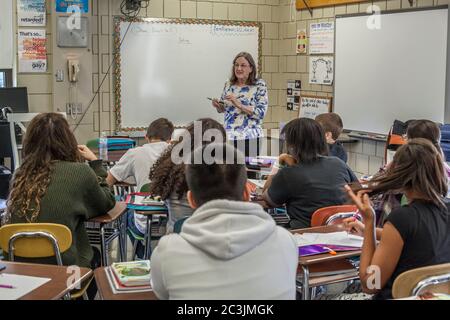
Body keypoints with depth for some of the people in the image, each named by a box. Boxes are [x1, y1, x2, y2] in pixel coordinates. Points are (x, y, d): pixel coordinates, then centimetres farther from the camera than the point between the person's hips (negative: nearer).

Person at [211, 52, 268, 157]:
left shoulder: (259, 85, -5)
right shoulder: (229, 84, 8)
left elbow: (261, 113, -12)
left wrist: (239, 105, -19)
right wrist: (218, 105, -4)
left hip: (249, 137, -3)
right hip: (228, 136, 3)